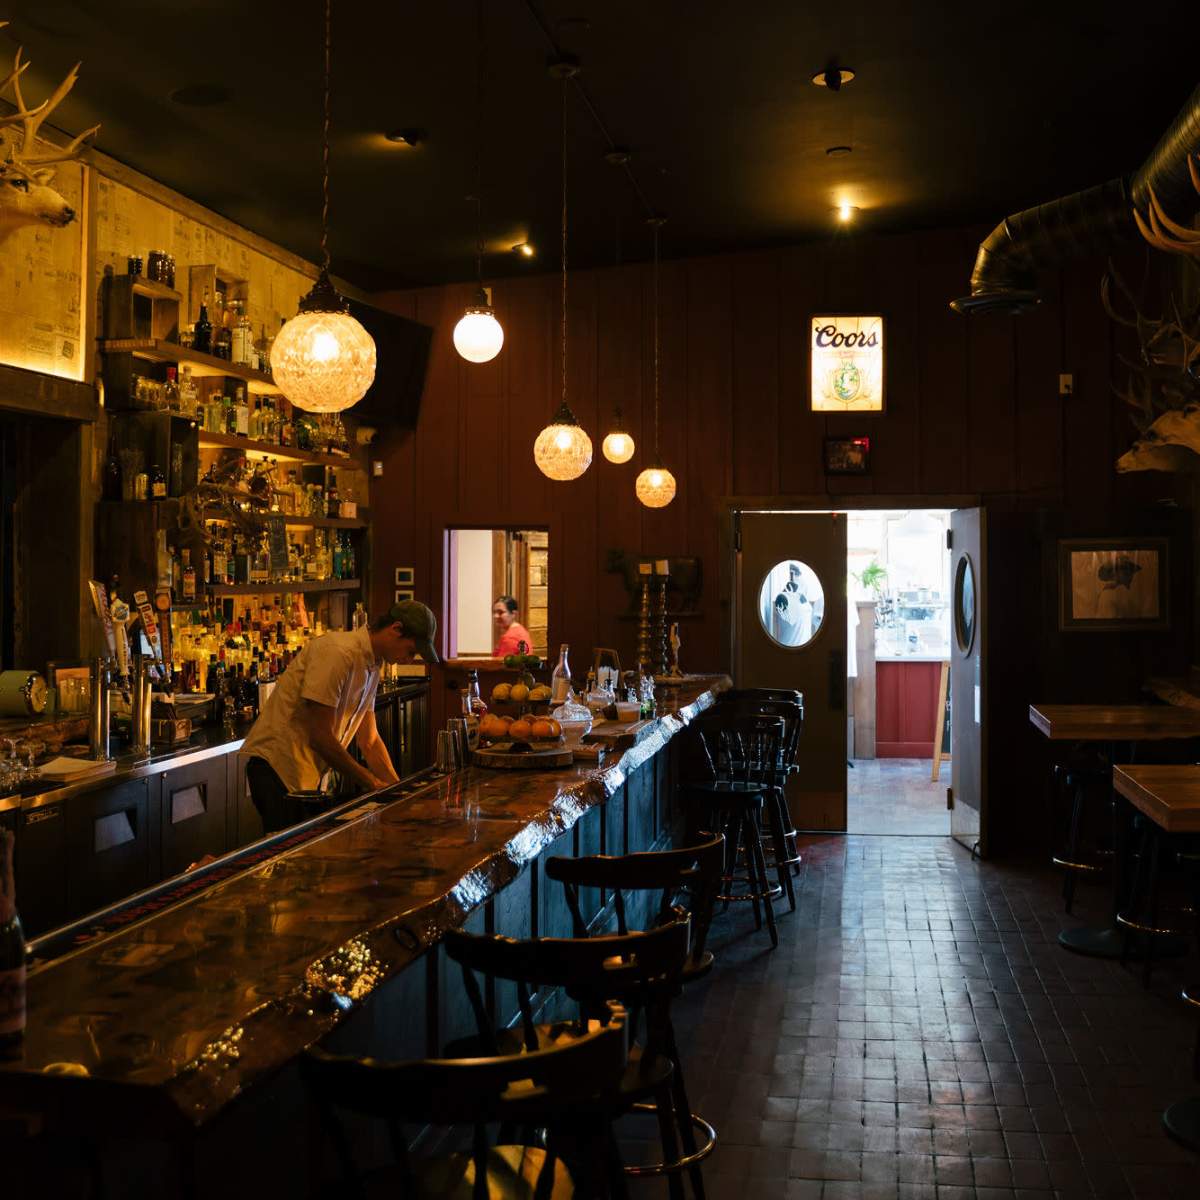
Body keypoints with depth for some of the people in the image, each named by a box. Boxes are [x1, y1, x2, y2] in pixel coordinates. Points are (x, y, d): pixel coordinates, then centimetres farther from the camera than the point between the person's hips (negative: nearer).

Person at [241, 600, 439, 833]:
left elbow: (369, 741, 16)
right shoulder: (338, 653, -20)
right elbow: (319, 736, -21)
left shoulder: (372, 666, 10)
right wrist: (372, 783, -13)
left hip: (310, 772, 9)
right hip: (277, 765, -9)